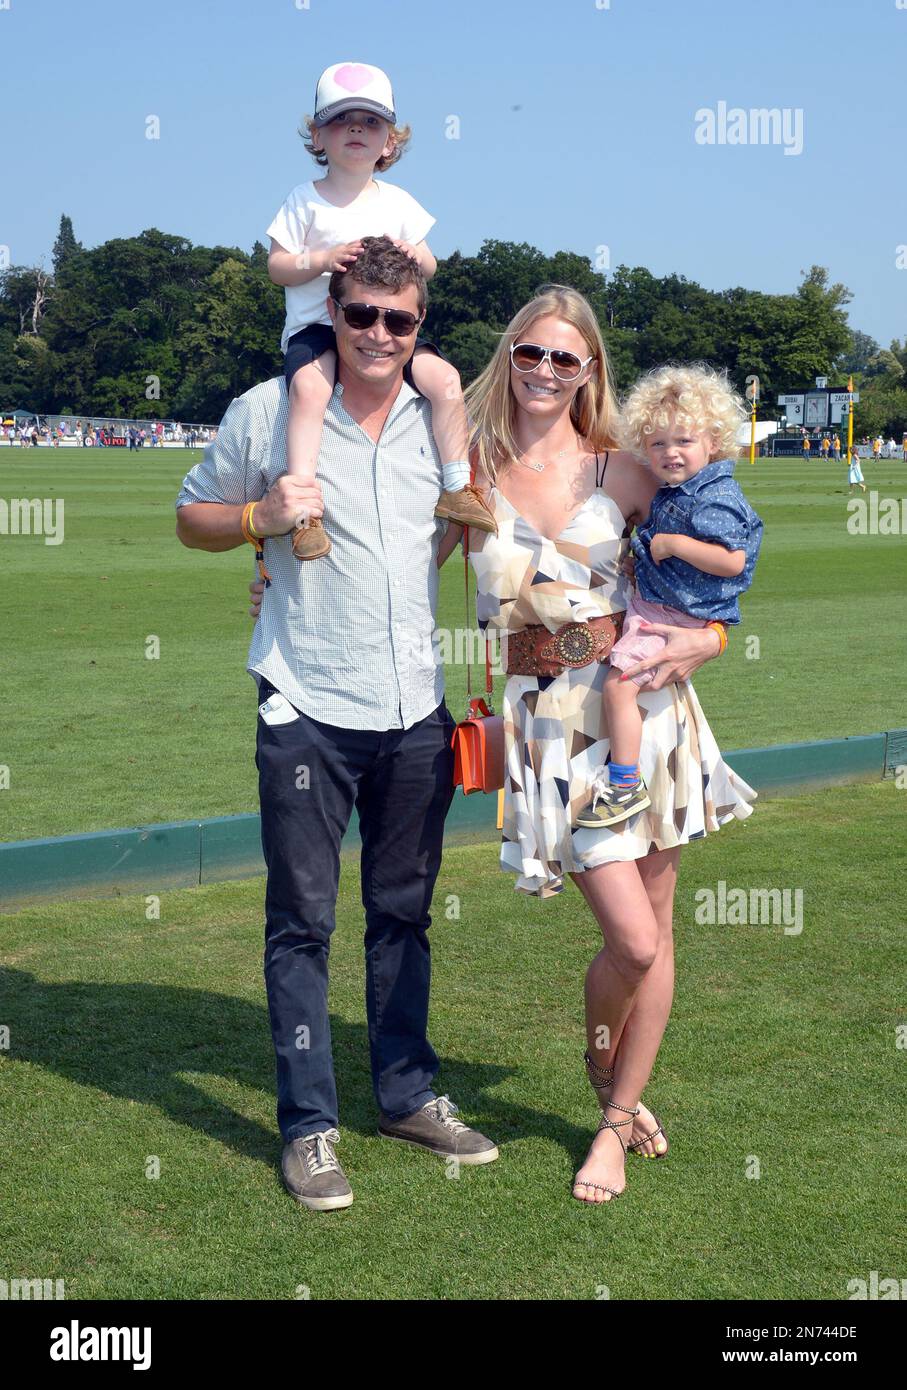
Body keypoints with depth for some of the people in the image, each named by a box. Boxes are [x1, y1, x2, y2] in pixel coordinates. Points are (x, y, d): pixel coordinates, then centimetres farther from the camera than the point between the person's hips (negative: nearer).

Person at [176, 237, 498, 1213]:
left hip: (414, 711, 4)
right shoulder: (267, 412, -3)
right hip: (307, 710, -3)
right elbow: (194, 519, 6)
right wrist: (262, 517, -13)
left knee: (404, 912, 14)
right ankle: (308, 1125, 12)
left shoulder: (442, 421, 6)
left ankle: (408, 1095, 28)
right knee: (302, 920, 2)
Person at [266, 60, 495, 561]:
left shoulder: (398, 203, 12)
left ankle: (457, 488, -4)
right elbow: (276, 267, 0)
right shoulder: (306, 200, 2)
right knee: (309, 386, -35)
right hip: (316, 326, -3)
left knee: (444, 377, -18)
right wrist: (323, 260, -17)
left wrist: (414, 257, -9)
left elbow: (429, 267, 16)